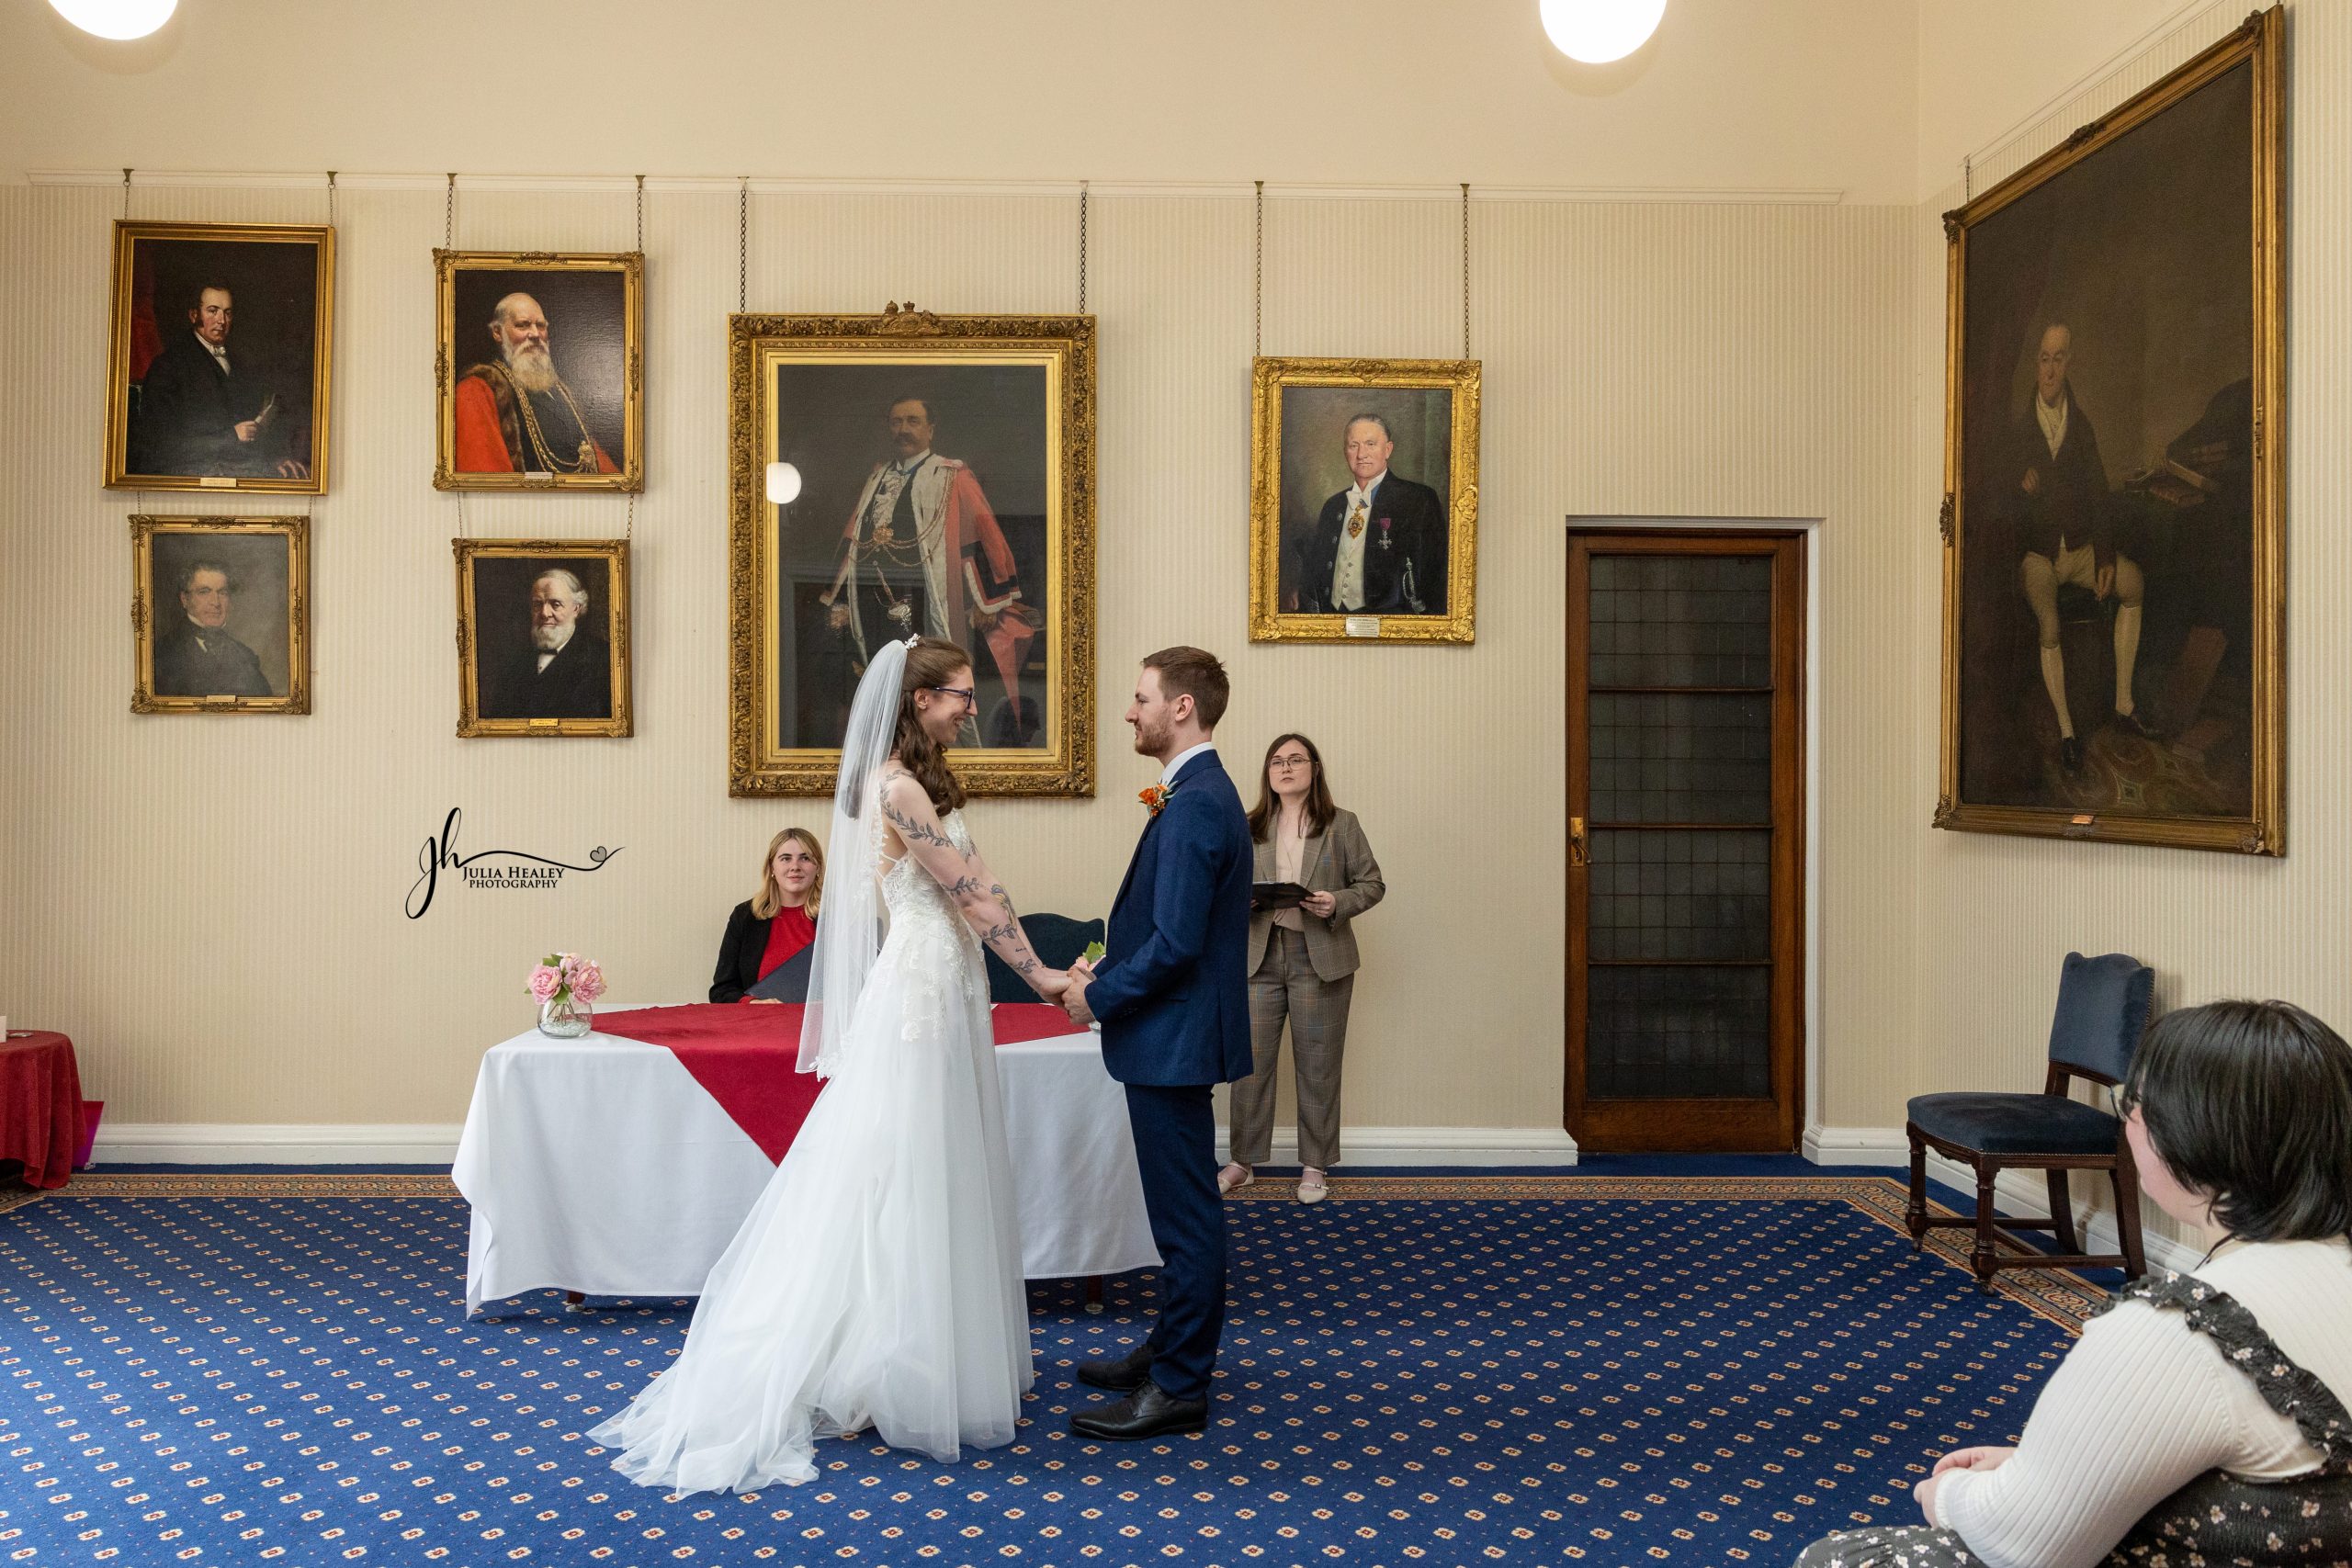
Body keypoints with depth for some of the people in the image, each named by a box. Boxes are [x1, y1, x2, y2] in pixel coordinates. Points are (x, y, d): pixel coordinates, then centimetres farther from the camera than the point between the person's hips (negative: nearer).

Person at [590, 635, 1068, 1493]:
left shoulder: (923, 780, 13)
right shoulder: (899, 788, -17)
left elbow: (977, 887, 10)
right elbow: (970, 895, -15)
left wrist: (1040, 964, 5)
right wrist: (1040, 974, -8)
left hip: (943, 988, 10)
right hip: (921, 990, -10)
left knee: (935, 1179, 15)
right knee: (901, 1178, -1)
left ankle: (930, 1359, 27)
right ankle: (878, 1378, 10)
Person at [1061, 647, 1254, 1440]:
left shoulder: (1194, 806, -21)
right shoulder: (1201, 794, 12)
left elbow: (1174, 943, -25)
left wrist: (1099, 997, -13)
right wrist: (1104, 974, 8)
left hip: (1174, 1040, -11)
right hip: (1173, 1038, 11)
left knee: (1185, 1213, 0)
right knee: (1182, 1206, 20)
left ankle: (1177, 1388, 10)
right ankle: (1172, 1349, 33)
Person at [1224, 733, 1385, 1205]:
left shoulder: (1342, 825, 2)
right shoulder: (1250, 829, 9)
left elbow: (1372, 884, 3)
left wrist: (1338, 903, -15)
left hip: (1319, 958, -2)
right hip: (1260, 955, 2)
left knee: (1317, 1066, 6)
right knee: (1250, 1060, 3)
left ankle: (1314, 1167, 18)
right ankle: (1243, 1162, 16)